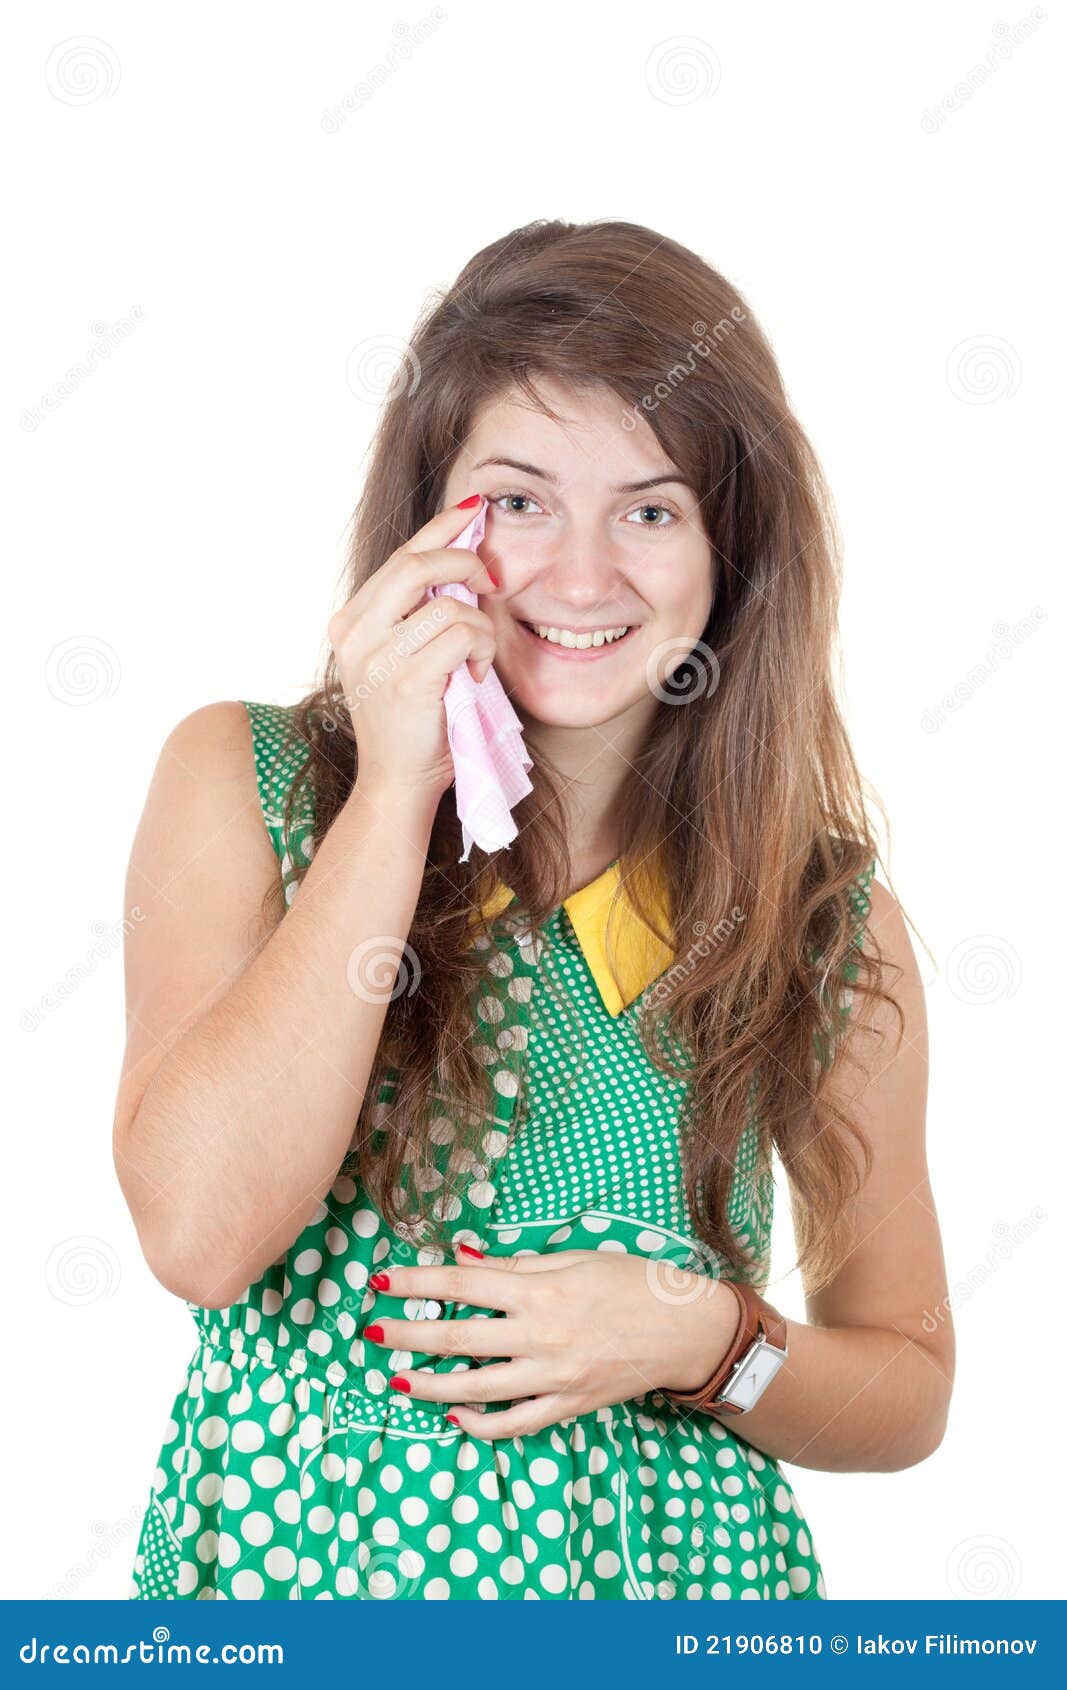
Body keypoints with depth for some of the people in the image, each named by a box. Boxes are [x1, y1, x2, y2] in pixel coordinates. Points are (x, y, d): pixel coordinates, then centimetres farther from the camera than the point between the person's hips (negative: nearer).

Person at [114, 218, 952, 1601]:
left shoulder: (831, 917, -5)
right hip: (283, 1551, 0)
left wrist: (708, 1339, -16)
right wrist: (396, 795, -21)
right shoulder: (241, 781, -7)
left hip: (666, 1570, 1)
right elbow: (198, 1231, -20)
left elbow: (907, 1385, 5)